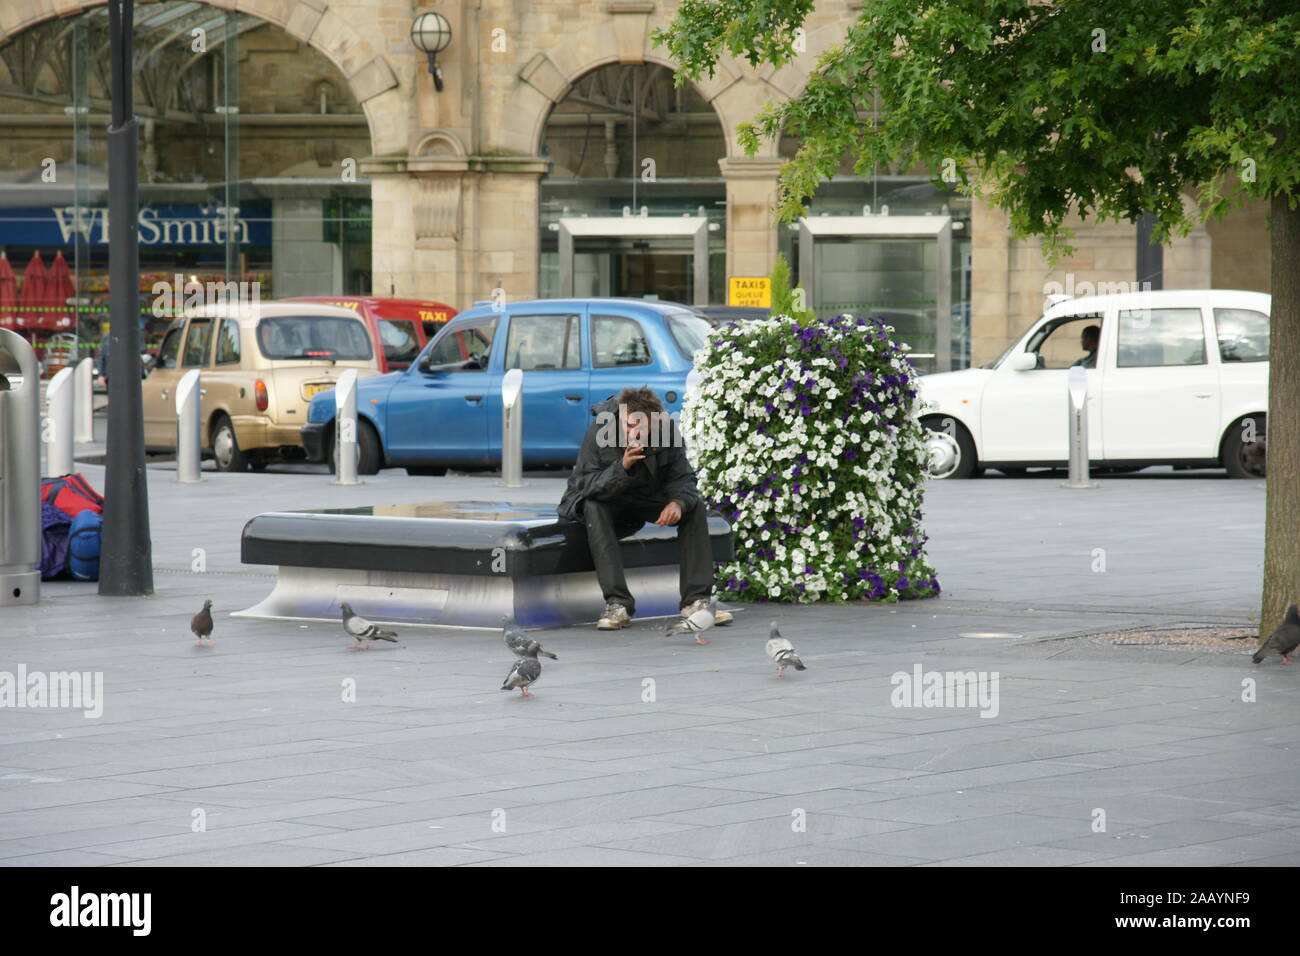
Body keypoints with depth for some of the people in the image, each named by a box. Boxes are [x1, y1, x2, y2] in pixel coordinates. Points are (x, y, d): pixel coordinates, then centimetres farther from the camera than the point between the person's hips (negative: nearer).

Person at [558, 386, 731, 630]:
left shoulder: (667, 428, -18)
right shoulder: (598, 431, -26)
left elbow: (681, 478, -12)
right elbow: (586, 485, -28)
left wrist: (677, 503, -35)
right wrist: (622, 467, -44)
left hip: (649, 500, 3)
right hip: (609, 502, -3)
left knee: (695, 506, -18)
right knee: (594, 509, -35)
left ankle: (696, 600, -19)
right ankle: (617, 605, -39)